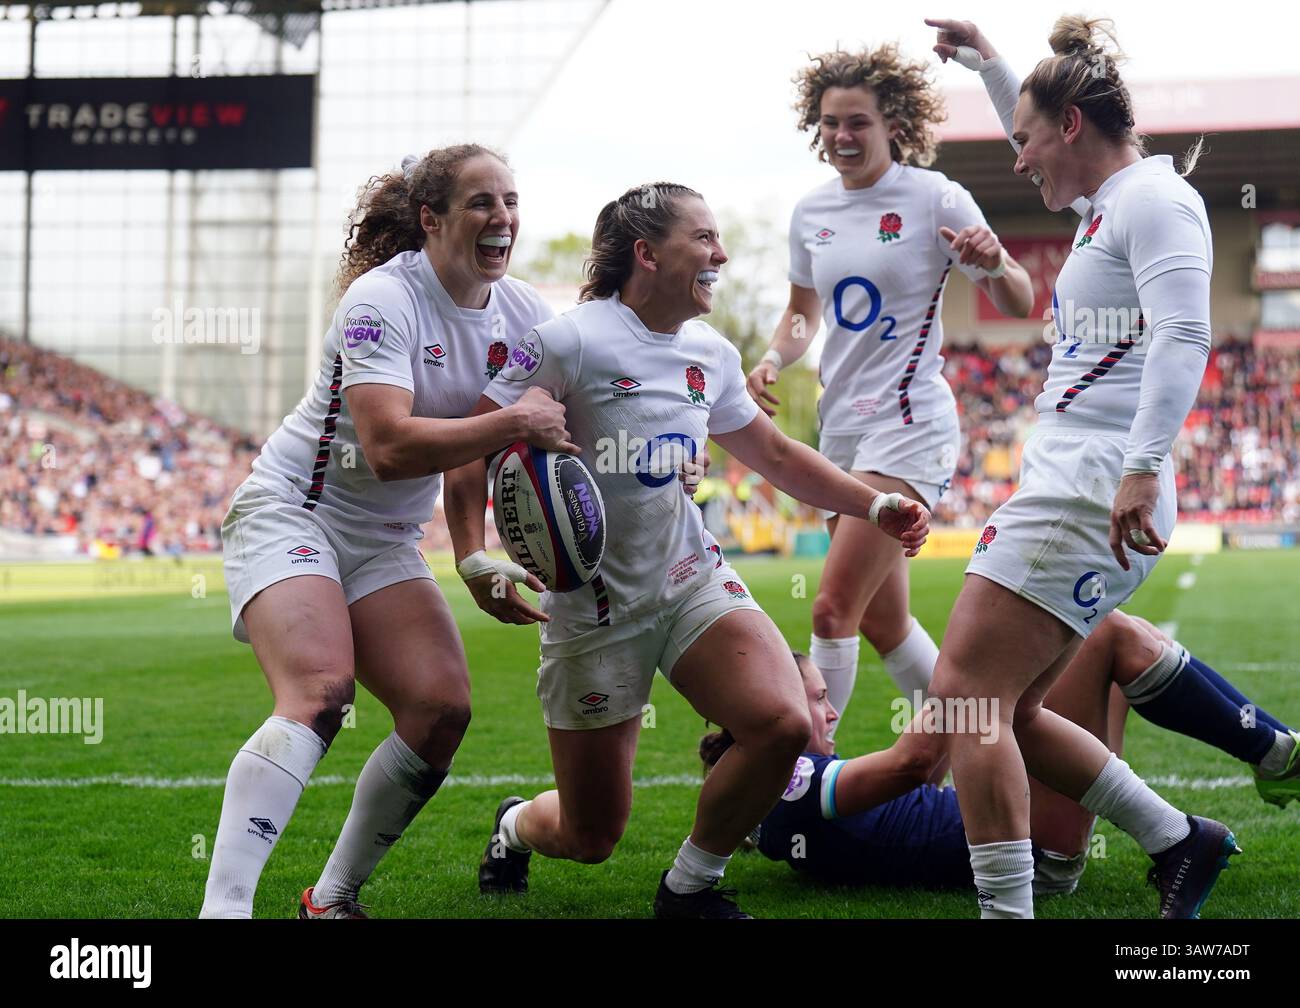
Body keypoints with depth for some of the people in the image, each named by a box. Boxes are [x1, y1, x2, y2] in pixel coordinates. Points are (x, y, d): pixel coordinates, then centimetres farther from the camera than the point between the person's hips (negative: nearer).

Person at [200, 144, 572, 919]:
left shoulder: (522, 313, 2)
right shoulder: (382, 299, -20)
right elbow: (389, 447, -31)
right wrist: (513, 424, -31)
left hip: (386, 540, 7)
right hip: (290, 512, -7)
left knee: (443, 708, -11)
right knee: (319, 690, -28)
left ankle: (334, 898, 2)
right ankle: (223, 905, -33)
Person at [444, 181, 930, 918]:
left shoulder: (712, 357, 5)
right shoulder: (571, 342, -14)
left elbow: (777, 455, 19)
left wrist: (875, 505, 10)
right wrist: (474, 559, -23)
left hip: (693, 578, 5)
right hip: (595, 604, -5)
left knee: (784, 724, -22)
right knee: (591, 839, 1)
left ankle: (691, 886, 3)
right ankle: (516, 826, 41)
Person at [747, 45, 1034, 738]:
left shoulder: (934, 198, -8)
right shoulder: (811, 212, 8)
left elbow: (1019, 305, -6)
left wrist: (995, 264, -28)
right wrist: (774, 357, 0)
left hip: (909, 425, -7)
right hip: (840, 426, 7)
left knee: (834, 609, -15)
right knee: (883, 622, 13)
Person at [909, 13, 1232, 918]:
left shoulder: (1153, 196, -8)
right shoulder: (1111, 200, 20)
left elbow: (1183, 335, -22)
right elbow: (1056, 137, 44)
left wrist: (1143, 466, -30)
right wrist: (988, 60, 45)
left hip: (1092, 495, -10)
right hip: (1068, 491, 10)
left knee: (967, 693, -14)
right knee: (1005, 710, 10)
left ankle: (1006, 910, -13)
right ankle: (1178, 842, 18)